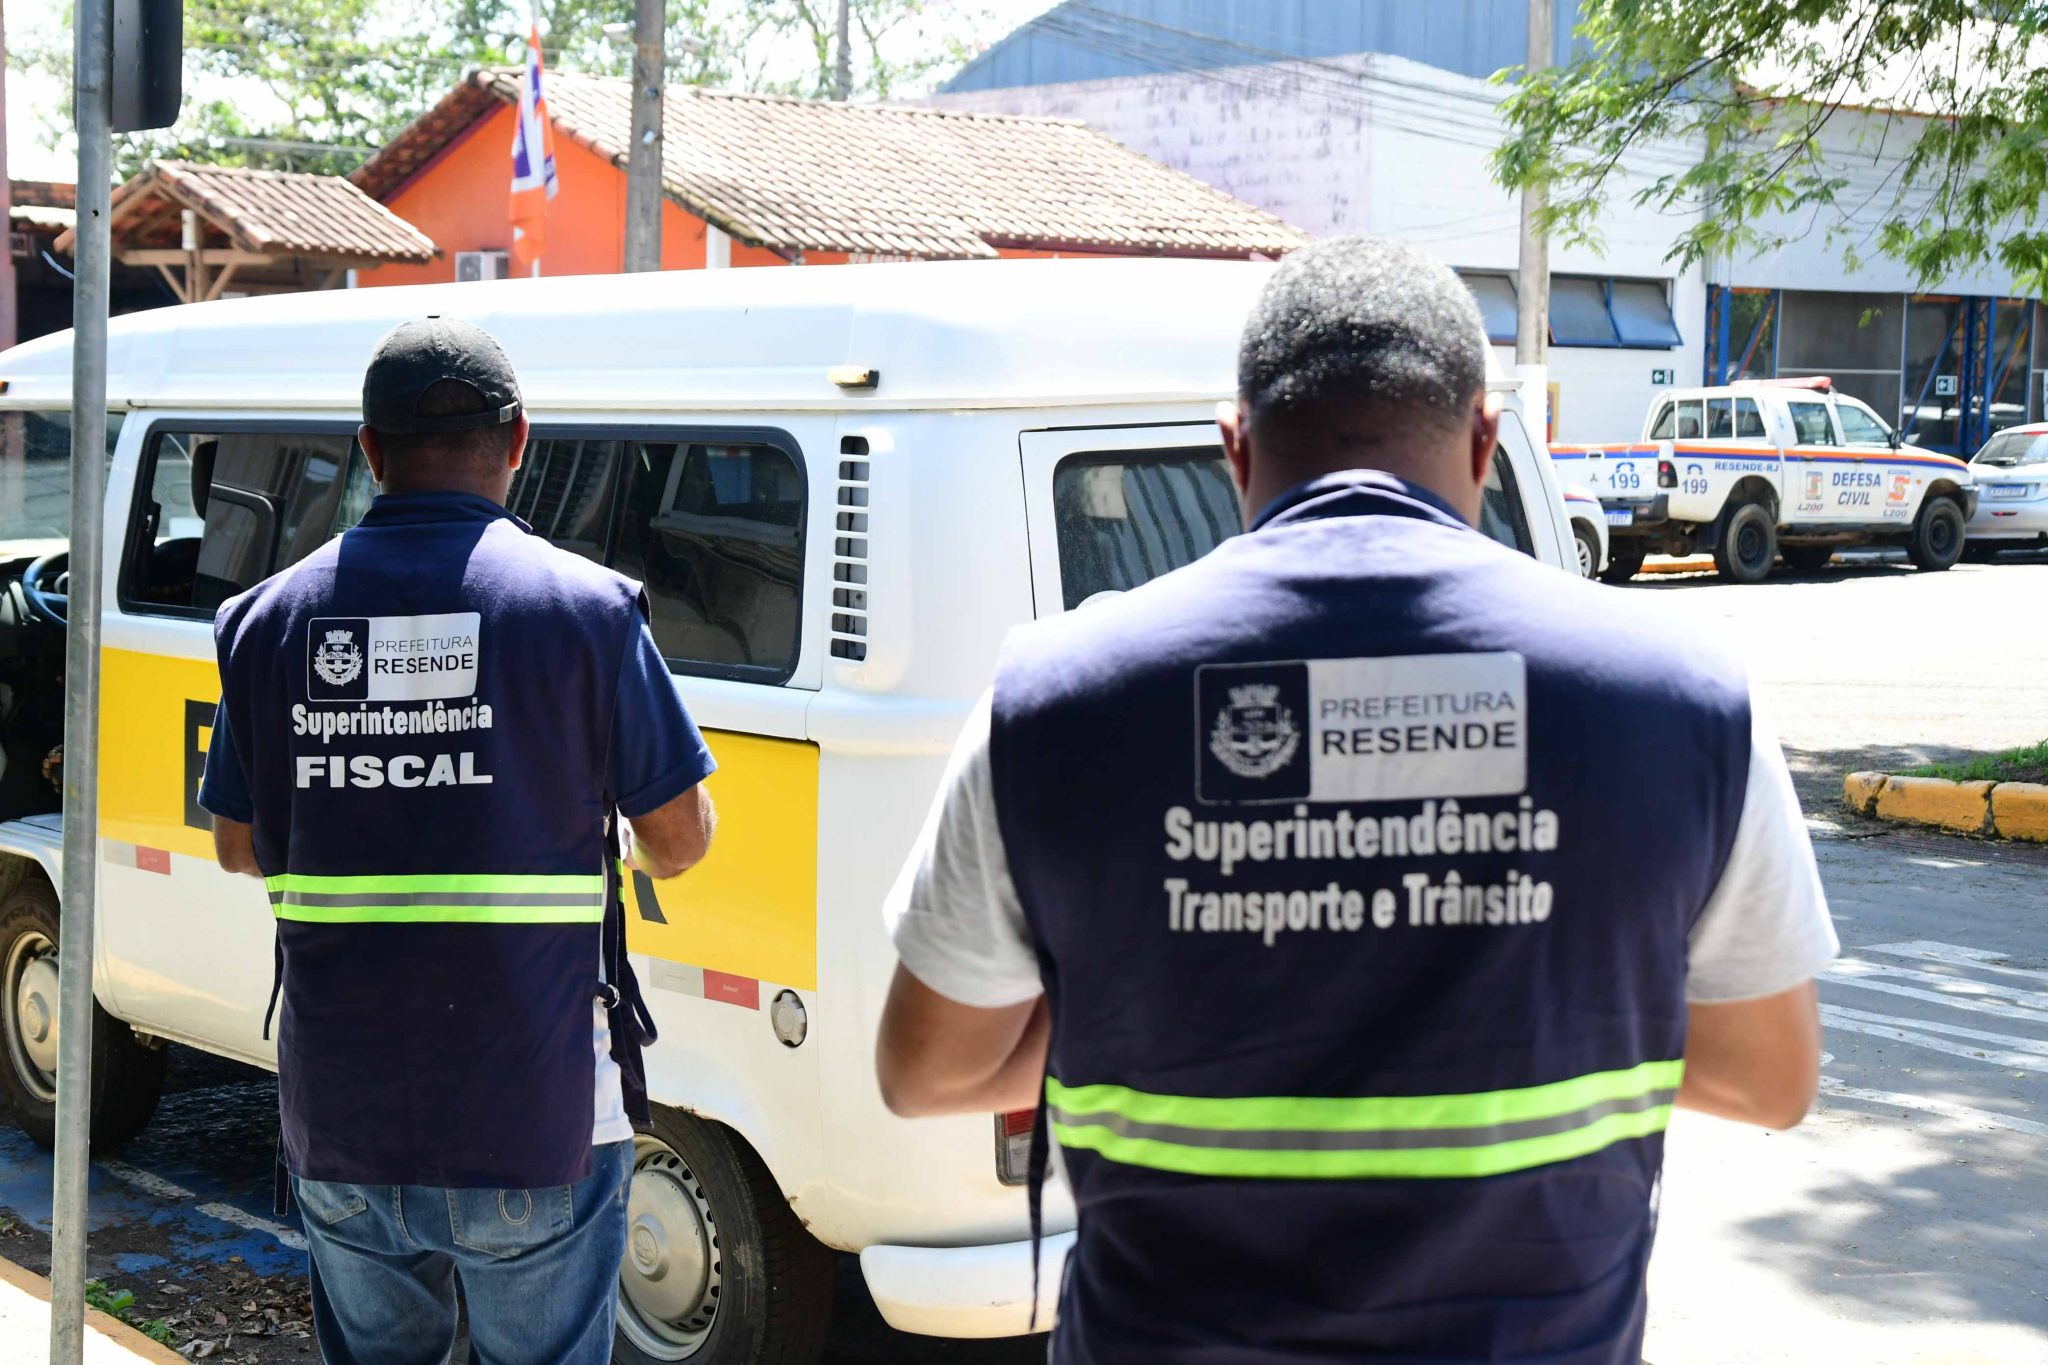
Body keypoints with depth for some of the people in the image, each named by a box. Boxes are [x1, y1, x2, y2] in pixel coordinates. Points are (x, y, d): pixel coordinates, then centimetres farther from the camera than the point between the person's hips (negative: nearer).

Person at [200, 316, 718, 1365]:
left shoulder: (271, 617, 2)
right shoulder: (582, 607, -9)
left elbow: (241, 848, 10)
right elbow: (679, 839, -5)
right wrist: (626, 853, 18)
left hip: (335, 1113, 4)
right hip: (532, 1121, -3)